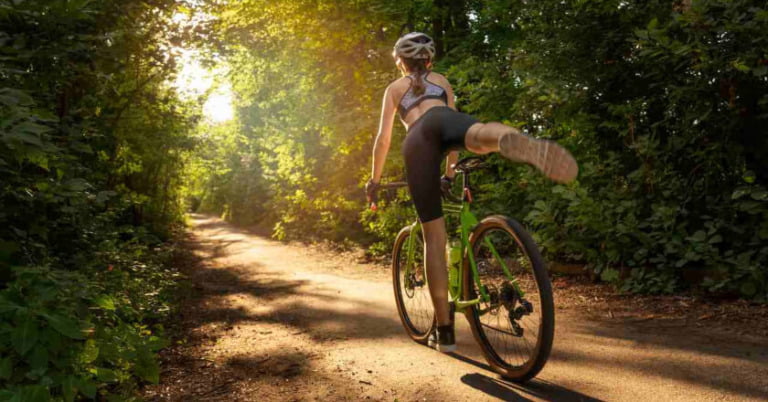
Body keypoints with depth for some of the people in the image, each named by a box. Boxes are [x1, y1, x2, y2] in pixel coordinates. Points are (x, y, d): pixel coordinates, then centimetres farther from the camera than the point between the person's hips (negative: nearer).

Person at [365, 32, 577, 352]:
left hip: (416, 142, 0)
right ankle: (520, 143, -76)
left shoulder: (394, 89, 36)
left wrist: (374, 180, 41)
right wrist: (449, 173, 55)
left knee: (434, 238, 2)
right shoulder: (441, 81, 39)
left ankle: (445, 332, 6)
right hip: (443, 122, 1)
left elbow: (383, 138, 29)